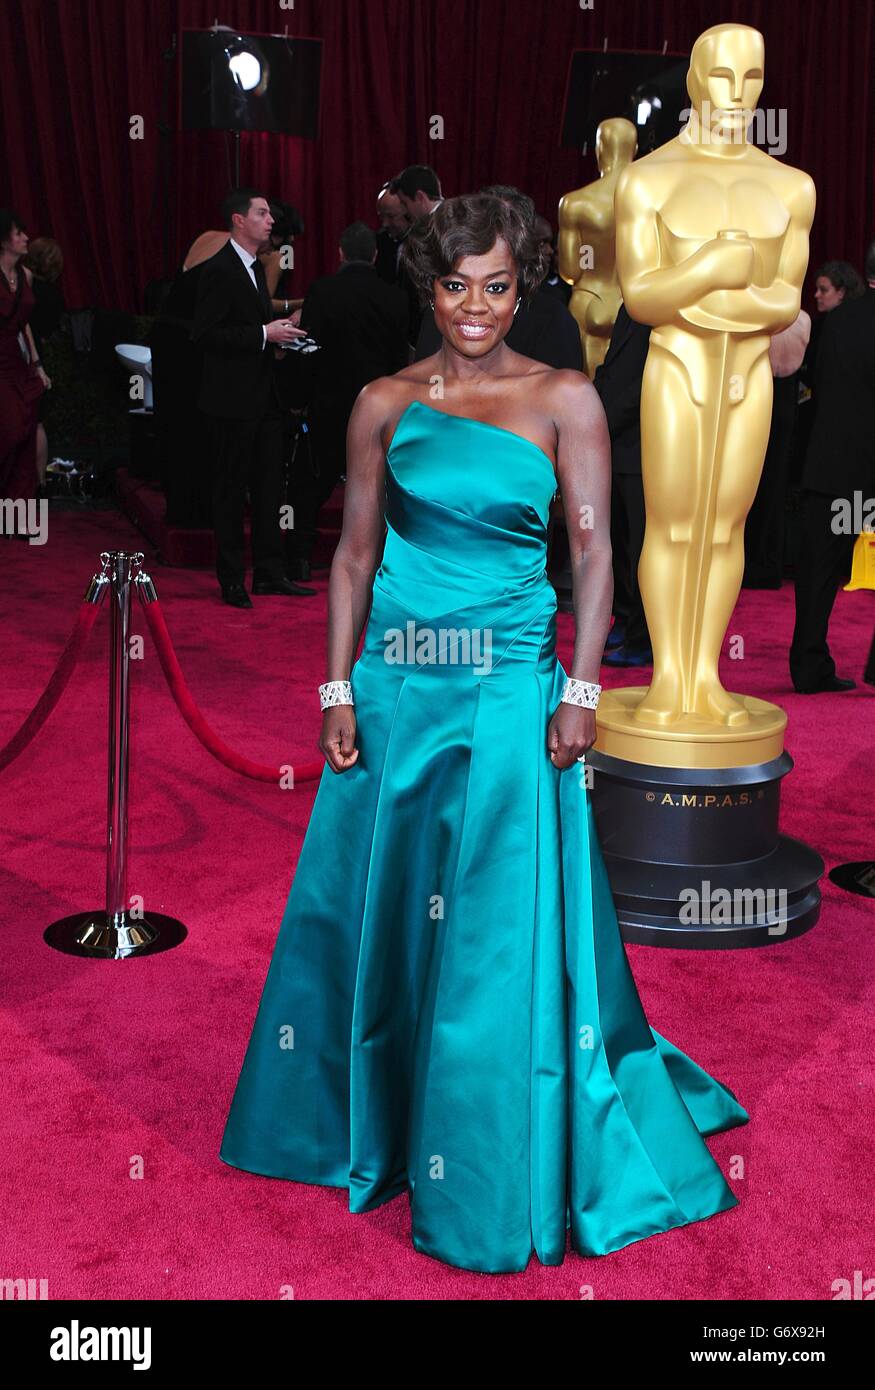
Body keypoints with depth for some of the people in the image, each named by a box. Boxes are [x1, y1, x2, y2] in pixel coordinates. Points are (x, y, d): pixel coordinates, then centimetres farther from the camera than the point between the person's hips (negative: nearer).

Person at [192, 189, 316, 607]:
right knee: (231, 490, 0)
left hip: (263, 397, 9)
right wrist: (264, 334, -21)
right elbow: (205, 333, -20)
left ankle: (269, 572, 19)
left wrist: (279, 329, 7)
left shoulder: (255, 267, 16)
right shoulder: (219, 270, -13)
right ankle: (231, 581, 8)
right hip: (233, 399, -9)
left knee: (269, 486, 11)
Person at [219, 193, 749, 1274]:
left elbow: (594, 551, -2)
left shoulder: (564, 400, -1)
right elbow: (355, 552, 7)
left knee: (502, 924, 1)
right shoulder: (385, 405, 6)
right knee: (375, 902, 13)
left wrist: (580, 690, -9)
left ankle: (488, 1173, 19)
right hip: (395, 683, 3)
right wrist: (337, 686, 1)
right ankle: (368, 1117, 37)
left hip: (509, 688, -3)